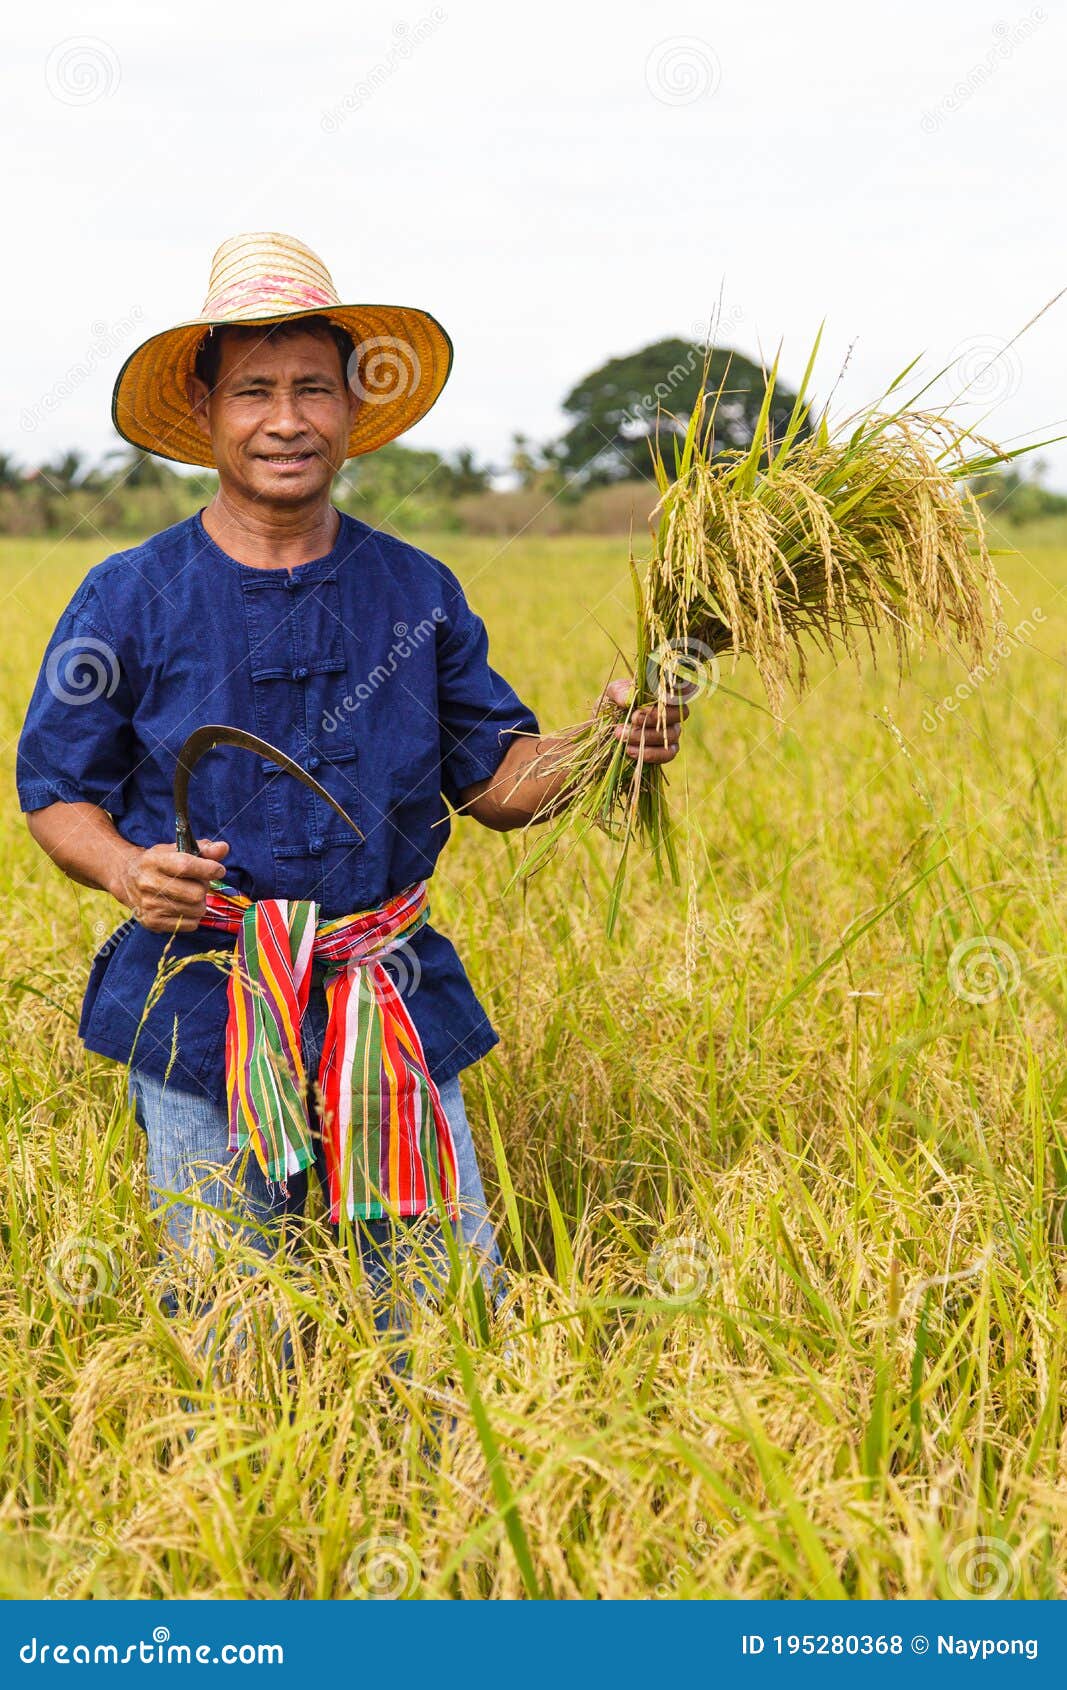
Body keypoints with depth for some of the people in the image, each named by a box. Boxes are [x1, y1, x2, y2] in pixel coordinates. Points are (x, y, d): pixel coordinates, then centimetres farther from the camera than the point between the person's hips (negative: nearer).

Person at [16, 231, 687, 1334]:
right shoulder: (131, 601, -2)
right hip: (202, 1020, -1)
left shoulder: (417, 593, 5)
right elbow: (57, 790, 5)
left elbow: (493, 778, 11)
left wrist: (603, 747, -8)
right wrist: (124, 869, -16)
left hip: (392, 1012, 2)